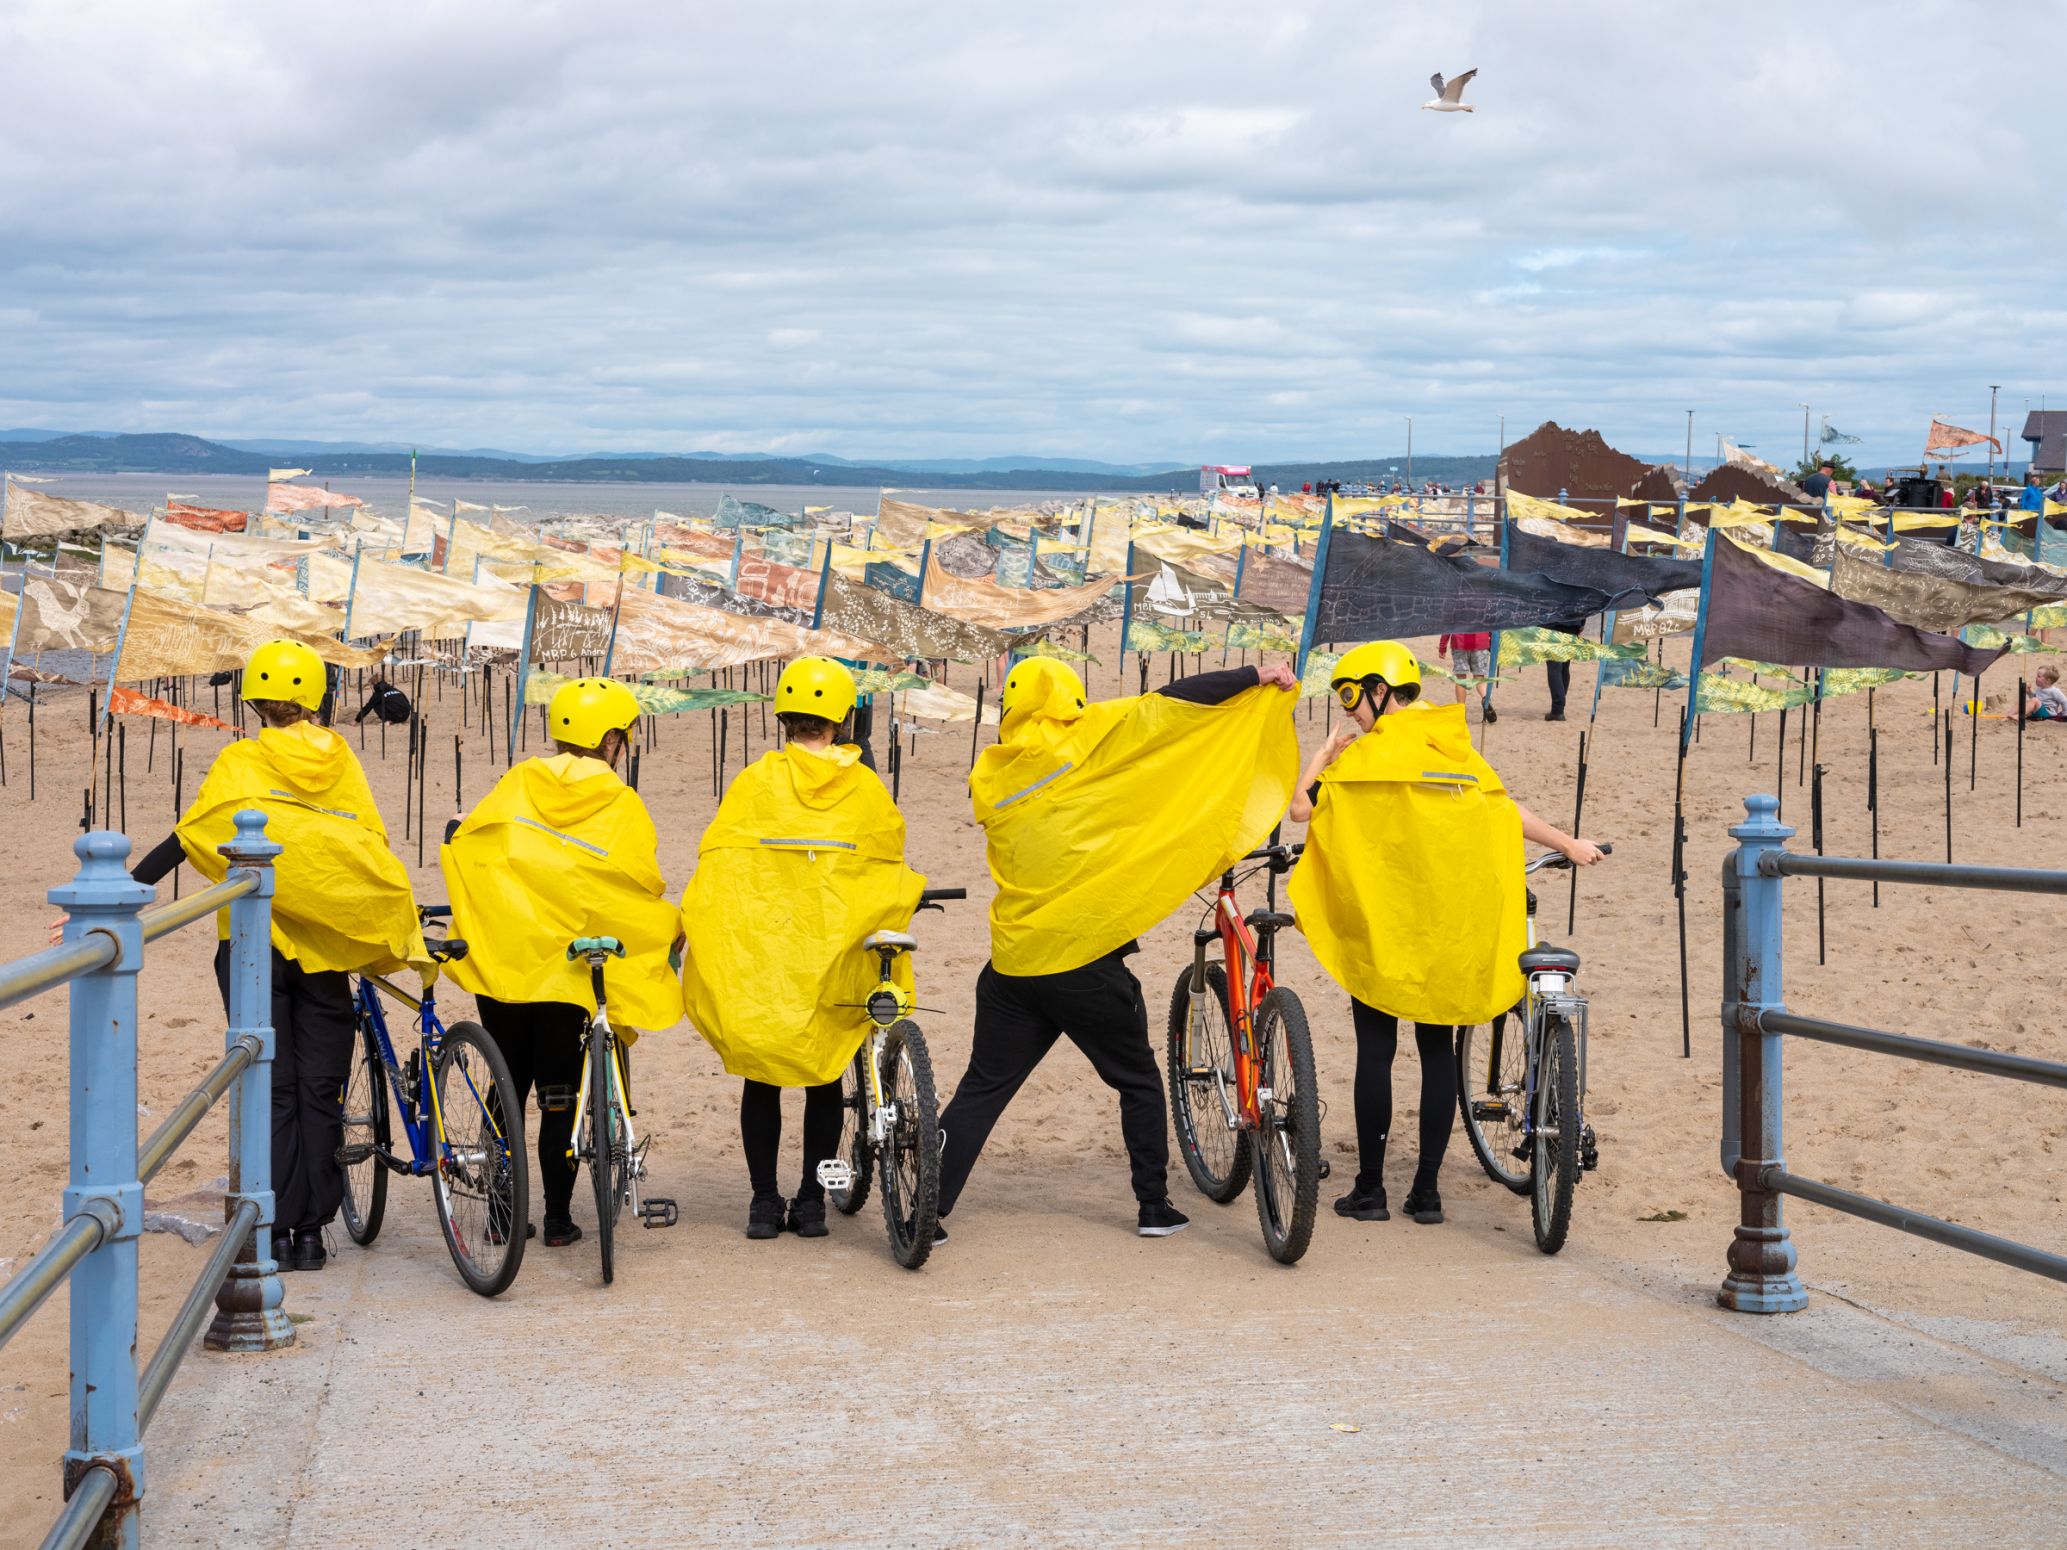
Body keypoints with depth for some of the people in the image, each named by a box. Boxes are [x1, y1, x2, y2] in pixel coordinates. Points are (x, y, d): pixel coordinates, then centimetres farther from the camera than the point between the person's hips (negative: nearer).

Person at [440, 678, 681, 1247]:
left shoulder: (517, 784, 4)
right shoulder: (622, 806, -4)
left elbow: (462, 842, 1)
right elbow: (643, 887, -4)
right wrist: (671, 930, 13)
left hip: (499, 960, 3)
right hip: (569, 968, -3)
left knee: (508, 1087, 14)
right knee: (559, 1094, 6)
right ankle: (558, 1218, 7)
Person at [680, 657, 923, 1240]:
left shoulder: (756, 782, -4)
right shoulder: (867, 789, 1)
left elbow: (715, 864, -6)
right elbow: (891, 872, 10)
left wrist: (682, 933, 0)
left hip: (760, 956, -1)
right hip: (839, 958, 1)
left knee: (762, 1078, 11)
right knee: (825, 1077, 12)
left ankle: (765, 1202, 10)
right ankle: (811, 1203, 12)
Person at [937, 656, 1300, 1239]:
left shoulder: (987, 776, 7)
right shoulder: (1083, 740, -6)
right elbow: (1171, 703, -6)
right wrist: (1256, 677, 1)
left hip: (1012, 964, 4)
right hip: (1085, 957, -3)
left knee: (981, 1088, 10)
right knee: (1139, 1081, 14)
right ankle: (1154, 1207, 17)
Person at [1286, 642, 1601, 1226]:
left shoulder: (1368, 754, -9)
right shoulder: (1454, 749, 6)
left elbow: (1302, 808, -12)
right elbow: (1505, 811, 12)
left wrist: (1323, 754, 5)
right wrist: (1570, 845, 26)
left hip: (1381, 925, -5)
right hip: (1451, 927, 5)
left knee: (1375, 1051, 2)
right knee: (1437, 1051, 9)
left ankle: (1370, 1188, 5)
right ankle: (1427, 1190, 11)